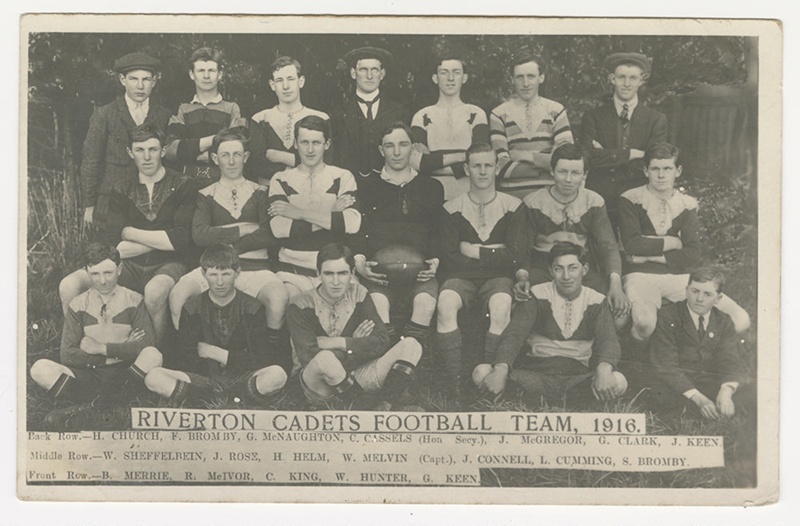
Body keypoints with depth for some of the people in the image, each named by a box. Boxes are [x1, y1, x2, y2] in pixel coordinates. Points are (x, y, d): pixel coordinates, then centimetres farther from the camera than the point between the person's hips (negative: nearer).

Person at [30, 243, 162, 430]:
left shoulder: (133, 301, 5)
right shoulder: (78, 305, 8)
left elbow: (147, 346, -9)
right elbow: (67, 355, -3)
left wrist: (102, 348, -10)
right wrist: (119, 350, -8)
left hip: (124, 376, -1)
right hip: (89, 376, 1)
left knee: (153, 355, -31)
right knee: (40, 369, -22)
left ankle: (91, 408, -29)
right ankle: (97, 417, -34)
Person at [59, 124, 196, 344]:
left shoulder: (182, 186, 2)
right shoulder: (121, 191, 12)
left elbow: (180, 240, -11)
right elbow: (112, 248, 0)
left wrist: (131, 233, -2)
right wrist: (161, 239, -7)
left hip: (168, 266, -4)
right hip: (129, 267, 4)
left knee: (155, 291, -40)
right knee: (68, 286, -19)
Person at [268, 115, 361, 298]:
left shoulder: (342, 178, 9)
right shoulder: (282, 180, 10)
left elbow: (352, 224, -10)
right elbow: (278, 228, -8)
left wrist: (299, 213, -9)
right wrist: (331, 215, -8)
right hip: (293, 269, 0)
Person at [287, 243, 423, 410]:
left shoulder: (358, 294, 1)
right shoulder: (301, 306, -10)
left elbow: (381, 342, -8)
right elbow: (309, 359, -20)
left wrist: (337, 343, -15)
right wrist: (354, 344, -13)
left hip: (354, 378, 4)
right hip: (319, 389, -4)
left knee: (411, 345, -14)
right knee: (325, 359, -40)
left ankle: (383, 407, -26)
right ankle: (363, 409, -18)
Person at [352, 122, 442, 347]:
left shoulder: (431, 188, 22)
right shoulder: (366, 186, 18)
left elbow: (439, 233, 17)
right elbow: (355, 230, 12)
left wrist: (435, 261, -3)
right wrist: (359, 262, -8)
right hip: (378, 271, 0)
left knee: (425, 301, -34)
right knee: (377, 303, -35)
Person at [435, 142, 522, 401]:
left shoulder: (513, 206, 6)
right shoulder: (452, 209, 7)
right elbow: (450, 258, -2)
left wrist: (477, 252, -5)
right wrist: (495, 254, -6)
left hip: (499, 277, 0)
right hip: (461, 277, 1)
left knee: (501, 308, -35)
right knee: (445, 305, -33)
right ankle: (454, 381, -31)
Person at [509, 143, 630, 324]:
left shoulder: (594, 202, 5)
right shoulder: (533, 203, 0)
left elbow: (608, 246, -1)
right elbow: (518, 246, -2)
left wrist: (615, 283, -20)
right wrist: (522, 277, -24)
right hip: (542, 267, -2)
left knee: (620, 308, -22)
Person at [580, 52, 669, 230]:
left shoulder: (657, 120, 6)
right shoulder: (593, 117, 6)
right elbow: (590, 155, -9)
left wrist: (607, 156, -7)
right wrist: (633, 154, -11)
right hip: (599, 203, 0)